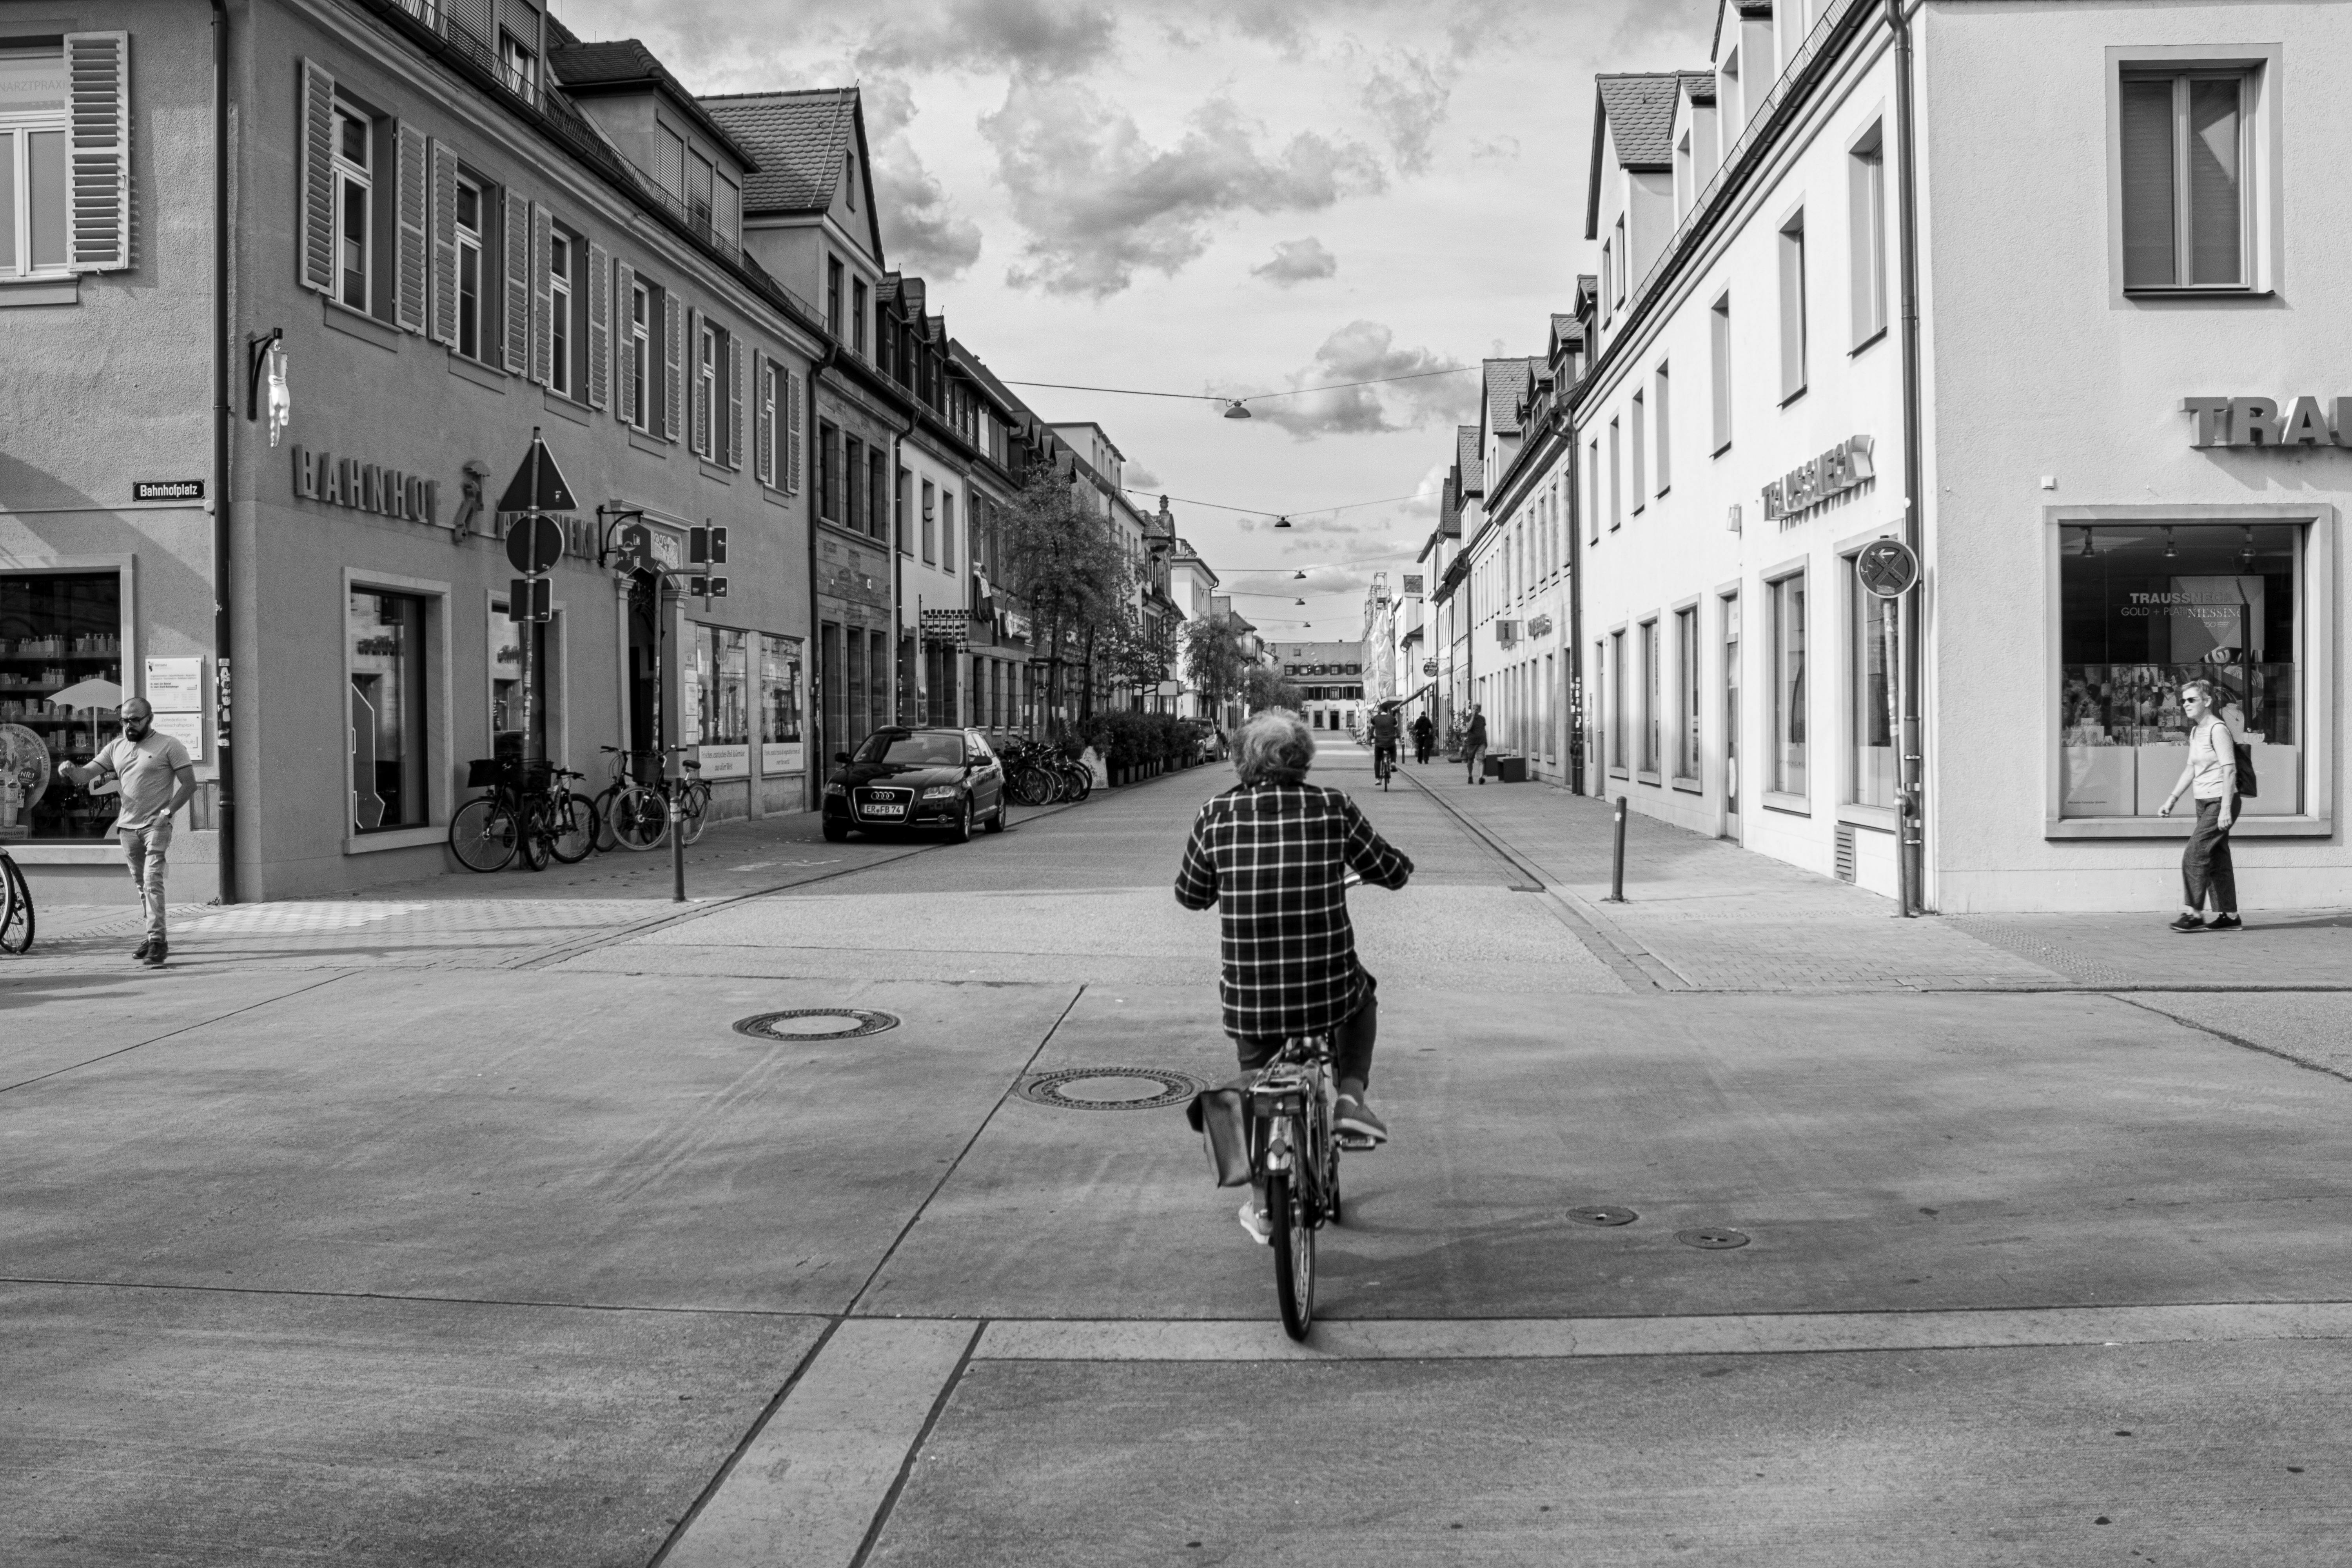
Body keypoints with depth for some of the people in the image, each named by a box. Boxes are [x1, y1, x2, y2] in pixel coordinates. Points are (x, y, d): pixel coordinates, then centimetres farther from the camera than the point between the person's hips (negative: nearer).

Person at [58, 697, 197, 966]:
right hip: (128, 827, 6)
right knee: (142, 885, 13)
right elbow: (85, 776, 9)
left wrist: (168, 812, -15)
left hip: (156, 826, -6)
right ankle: (155, 937, 22)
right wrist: (70, 771, -14)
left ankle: (157, 942, -19)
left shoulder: (169, 746, -3)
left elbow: (189, 784, -6)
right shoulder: (116, 747, 12)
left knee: (153, 881, -17)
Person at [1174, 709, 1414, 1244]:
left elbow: (1189, 895, 12)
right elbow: (1390, 871, 7)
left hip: (1248, 994, 1)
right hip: (1329, 988, -1)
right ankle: (1350, 1096, 16)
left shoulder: (1216, 816, -2)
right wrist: (1400, 863, 31)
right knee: (1362, 996, 34)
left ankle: (1263, 1208, 32)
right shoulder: (1331, 808, -4)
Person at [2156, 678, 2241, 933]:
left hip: (2220, 801, -9)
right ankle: (2229, 916, 15)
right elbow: (2191, 769, 21)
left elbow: (2229, 770, -18)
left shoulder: (2218, 729, -13)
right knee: (2217, 860, 10)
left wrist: (2226, 808, -23)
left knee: (2194, 855, -12)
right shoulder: (2196, 731, 14)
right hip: (2204, 802, 9)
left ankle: (2194, 914, -9)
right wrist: (2171, 799, 17)